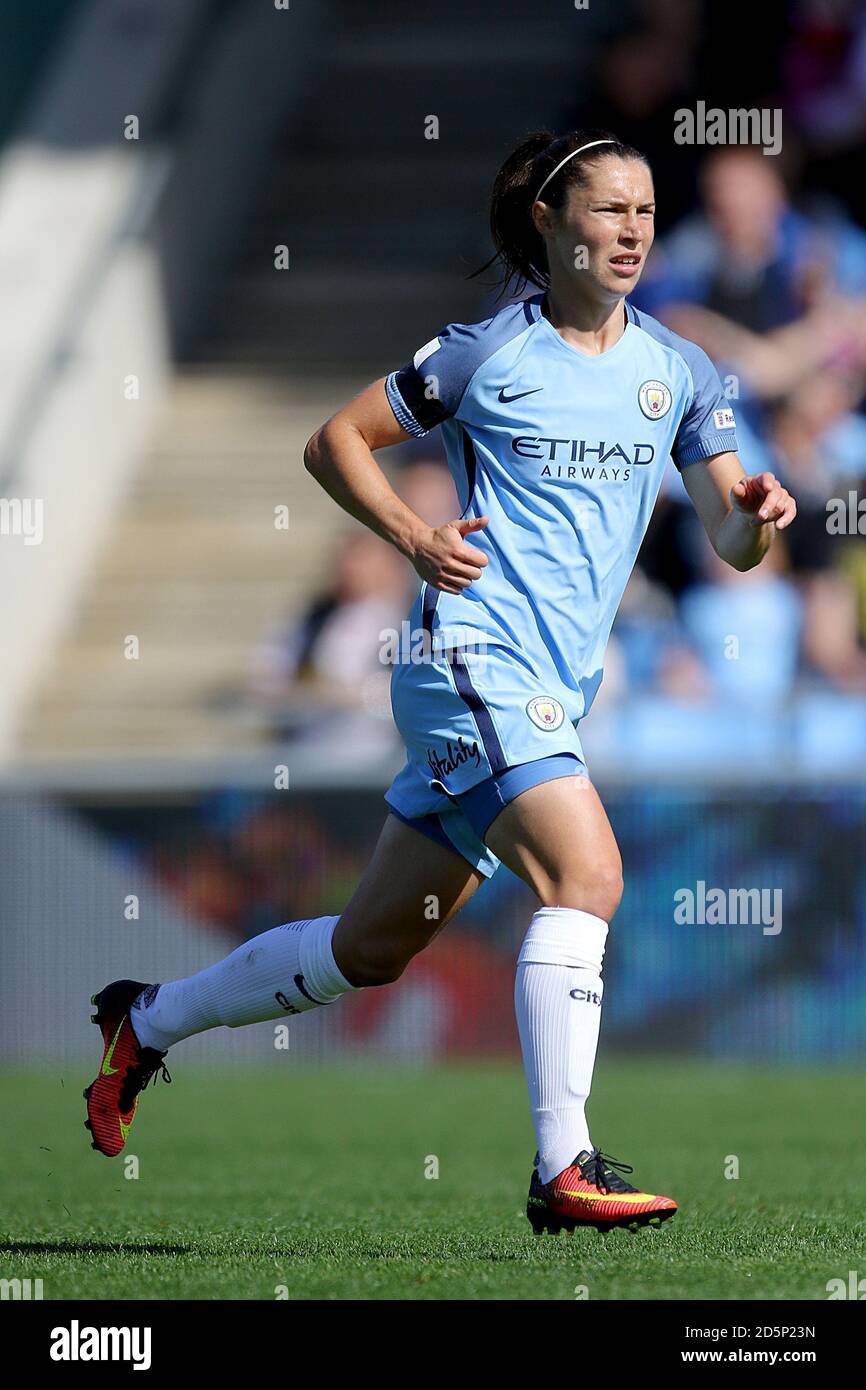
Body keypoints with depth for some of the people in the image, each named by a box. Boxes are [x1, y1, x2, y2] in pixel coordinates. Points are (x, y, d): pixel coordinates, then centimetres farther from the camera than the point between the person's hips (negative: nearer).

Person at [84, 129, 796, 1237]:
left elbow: (731, 543, 9)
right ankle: (562, 1170, -28)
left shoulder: (676, 370, 10)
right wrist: (414, 538, -10)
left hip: (552, 693, 7)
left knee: (373, 947, 15)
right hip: (470, 654, -7)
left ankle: (149, 1023, 33)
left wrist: (756, 514, -14)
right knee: (586, 872, -26)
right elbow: (335, 441, 5)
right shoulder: (489, 353, -3)